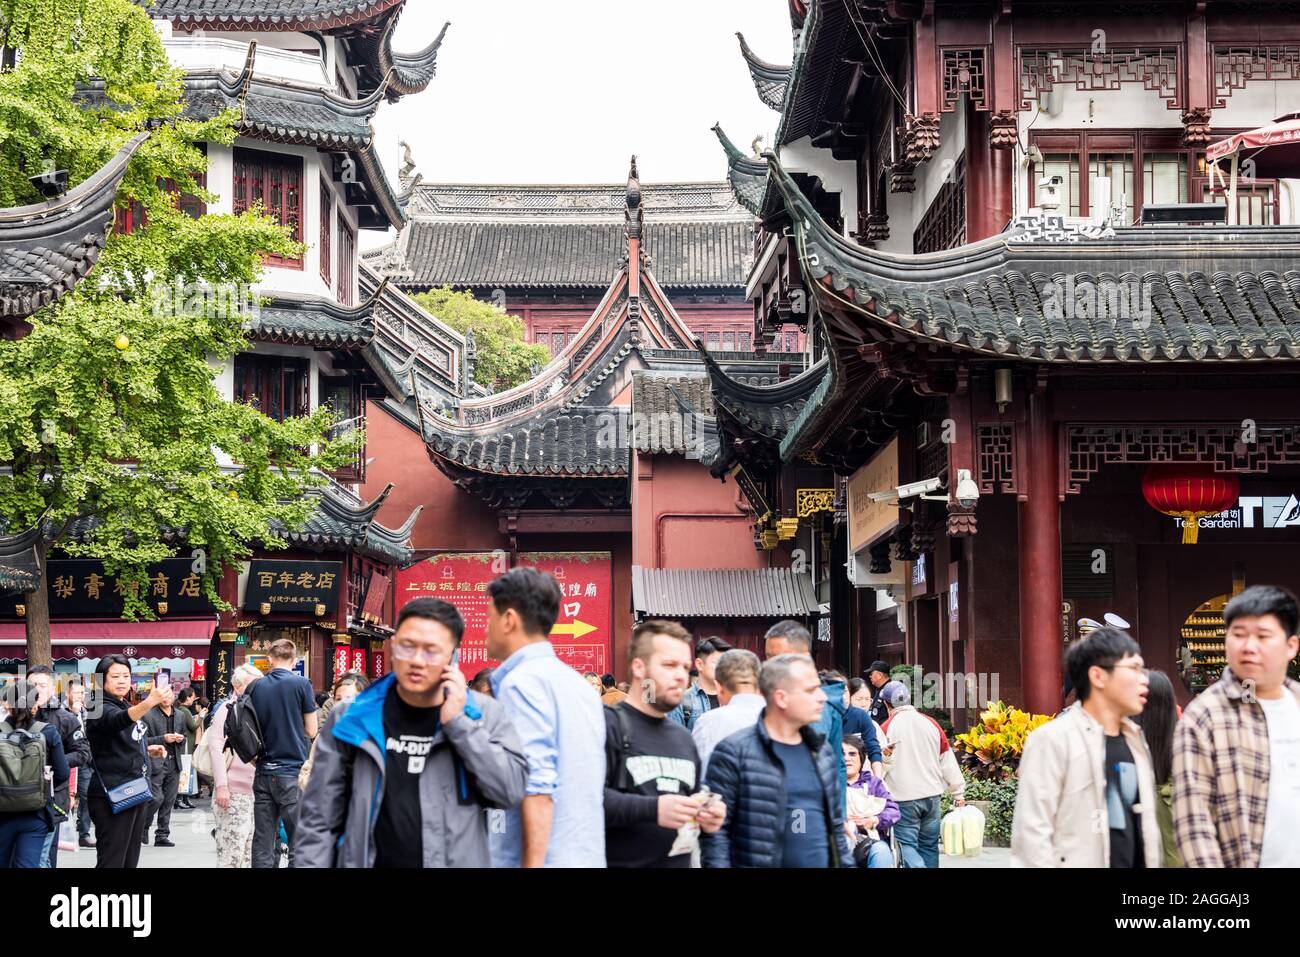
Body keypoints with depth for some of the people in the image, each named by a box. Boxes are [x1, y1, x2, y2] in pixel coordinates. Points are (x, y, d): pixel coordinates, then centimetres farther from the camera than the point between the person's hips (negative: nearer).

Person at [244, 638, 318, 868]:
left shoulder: (254, 688, 5)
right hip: (293, 772, -4)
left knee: (263, 846, 5)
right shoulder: (301, 684, -5)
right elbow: (311, 731, -1)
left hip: (264, 772, 4)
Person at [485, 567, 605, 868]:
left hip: (547, 858, -8)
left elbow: (538, 786, -19)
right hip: (588, 856, 8)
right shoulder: (577, 682, 16)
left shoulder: (522, 681, -11)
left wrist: (532, 864, -20)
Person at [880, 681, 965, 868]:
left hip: (904, 798, -4)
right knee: (929, 845, 14)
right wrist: (958, 792, 13)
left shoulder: (886, 728, -8)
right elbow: (948, 761, 6)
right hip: (932, 794, 4)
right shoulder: (931, 723, 3)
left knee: (907, 844, -1)